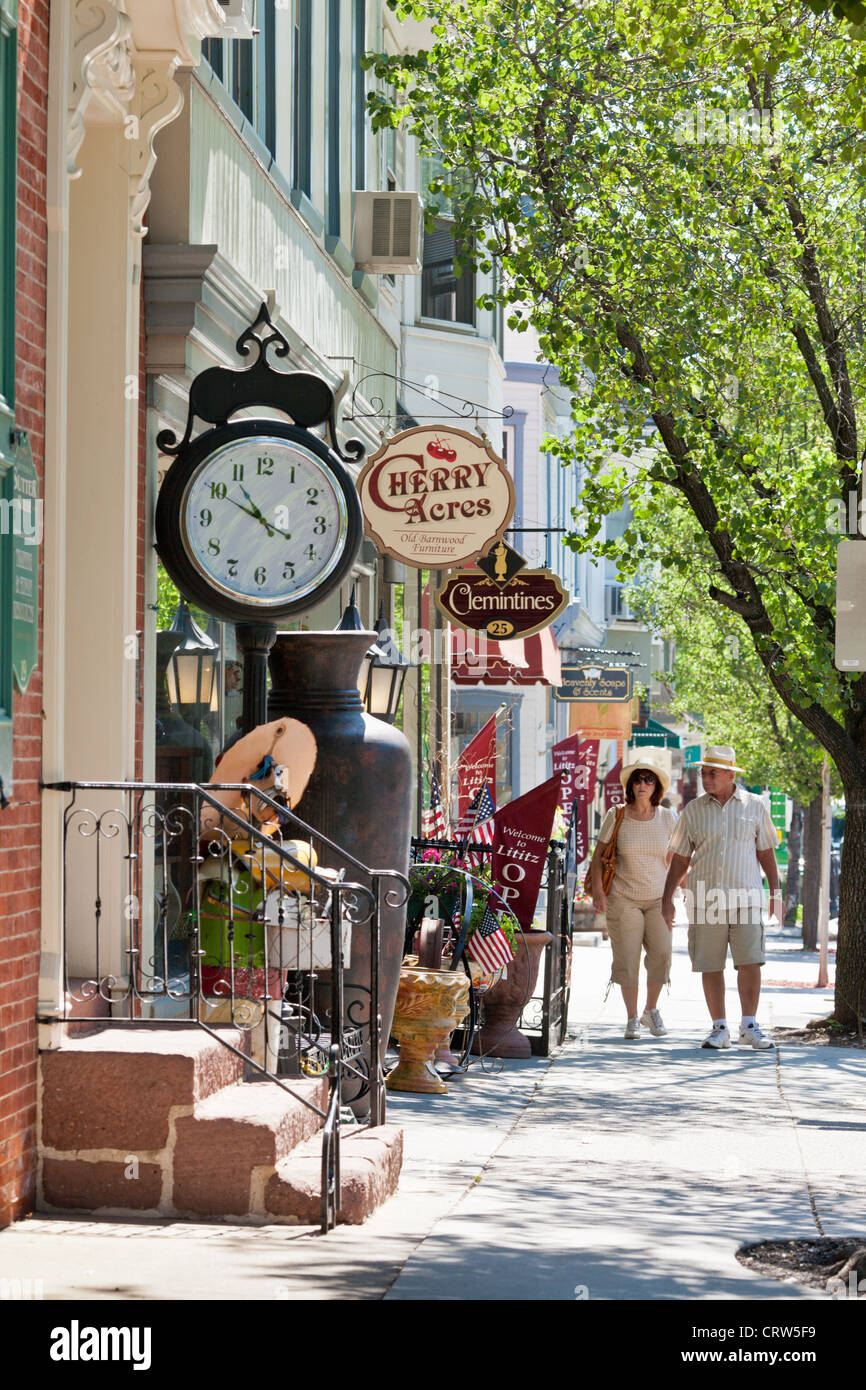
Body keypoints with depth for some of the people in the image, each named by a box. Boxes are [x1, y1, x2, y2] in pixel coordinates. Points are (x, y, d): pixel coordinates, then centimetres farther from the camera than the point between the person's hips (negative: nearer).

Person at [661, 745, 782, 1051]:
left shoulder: (754, 806, 7)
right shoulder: (693, 810, 7)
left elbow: (766, 853, 12)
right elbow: (680, 858, 11)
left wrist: (776, 893, 7)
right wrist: (667, 898, 6)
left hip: (745, 897, -1)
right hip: (704, 900, 1)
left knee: (750, 962, -9)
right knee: (710, 966, 1)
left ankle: (749, 1026, -1)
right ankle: (719, 1029, 9)